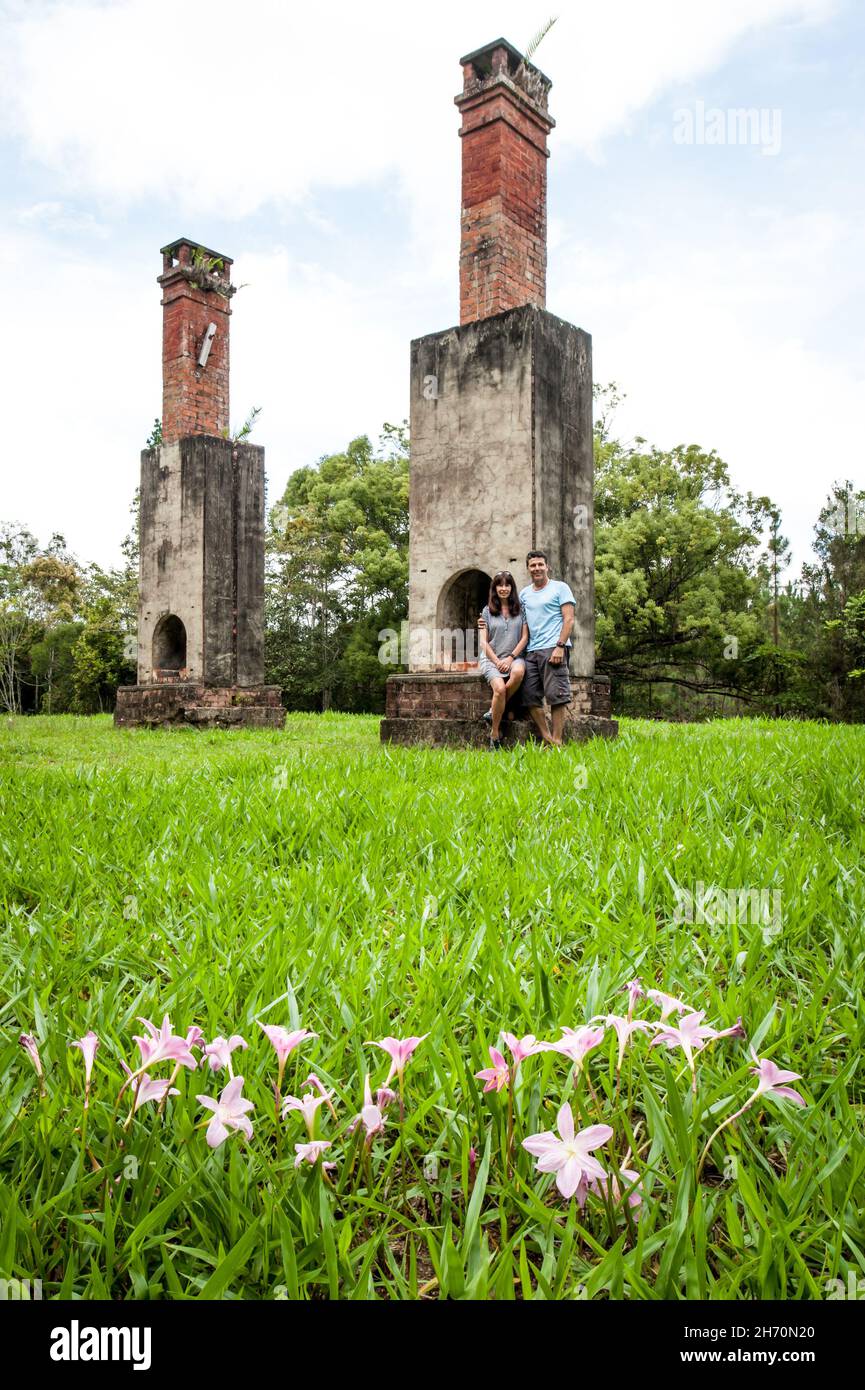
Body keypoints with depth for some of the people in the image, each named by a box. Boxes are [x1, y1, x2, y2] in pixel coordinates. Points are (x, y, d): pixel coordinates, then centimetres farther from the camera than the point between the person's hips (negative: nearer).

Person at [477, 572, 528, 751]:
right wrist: (497, 661, -7)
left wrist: (511, 658, -8)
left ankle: (494, 712, -19)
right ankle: (495, 736, -18)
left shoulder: (520, 610, 10)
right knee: (500, 688, -29)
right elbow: (483, 642, 5)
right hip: (491, 658, -1)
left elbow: (525, 637, 5)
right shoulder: (487, 611, 10)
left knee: (519, 672, -37)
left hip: (514, 656, 1)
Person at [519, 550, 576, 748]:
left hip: (553, 649, -6)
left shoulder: (560, 588, 4)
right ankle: (547, 739, 6)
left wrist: (560, 646, -14)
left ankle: (557, 742, -6)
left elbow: (569, 620, -4)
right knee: (530, 696, 0)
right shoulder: (524, 594, 20)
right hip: (531, 651, 6)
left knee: (556, 696, -8)